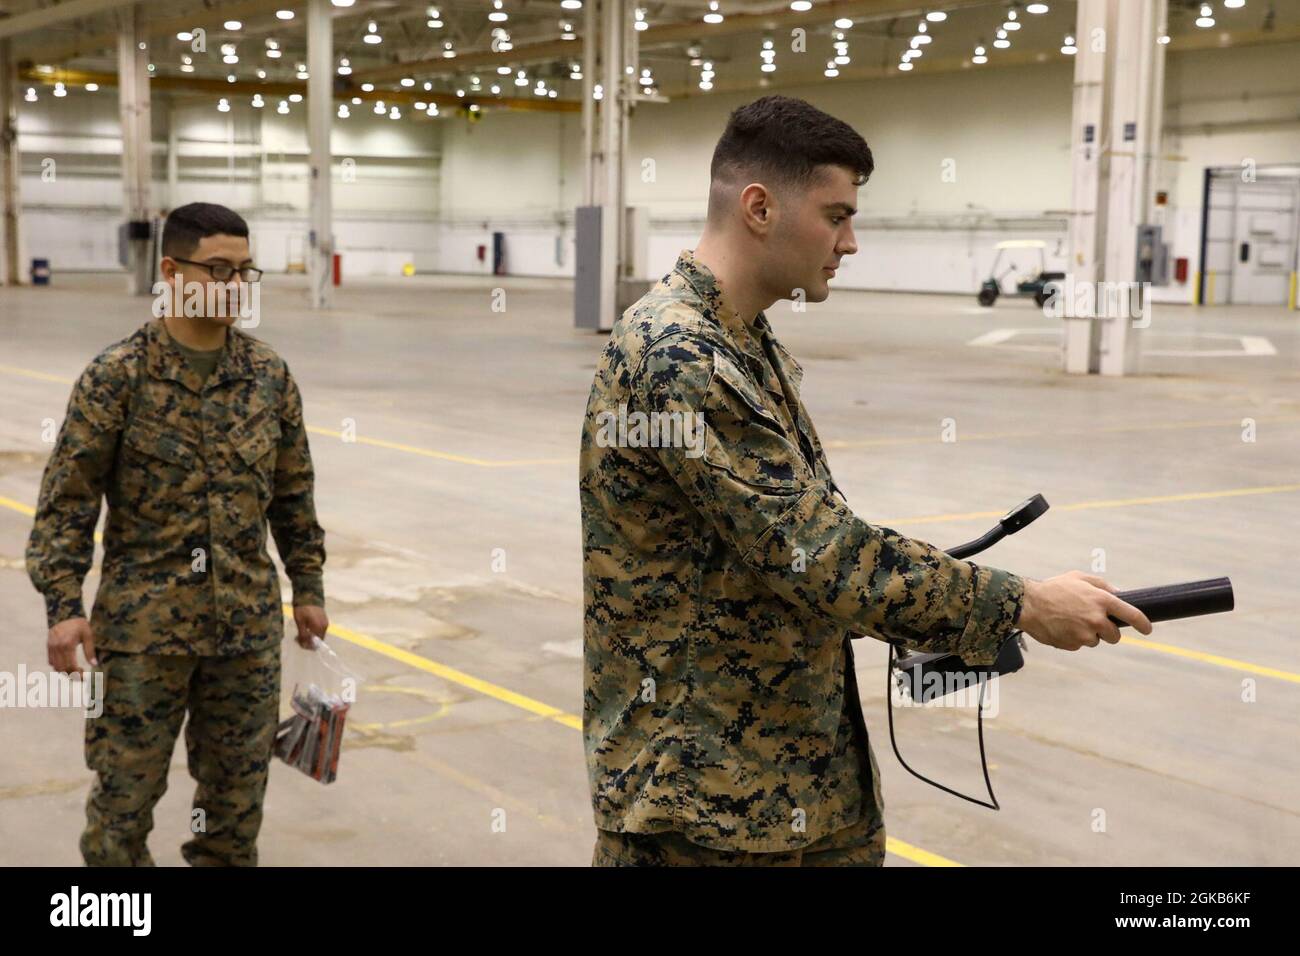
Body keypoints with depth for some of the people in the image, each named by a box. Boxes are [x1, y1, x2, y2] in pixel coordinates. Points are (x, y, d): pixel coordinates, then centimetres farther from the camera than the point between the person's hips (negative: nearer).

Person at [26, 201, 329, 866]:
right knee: (125, 786, 4)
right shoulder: (116, 377, -8)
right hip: (143, 623, -3)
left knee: (238, 785, 12)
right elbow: (66, 500, -6)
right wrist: (63, 606, -13)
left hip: (248, 624, 3)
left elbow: (293, 492, 12)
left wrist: (307, 587, 13)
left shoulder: (269, 375, 4)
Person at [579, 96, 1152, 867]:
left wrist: (923, 598, 4)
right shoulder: (676, 358, -22)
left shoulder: (753, 345, 10)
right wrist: (1023, 605, -17)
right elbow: (818, 553, -25)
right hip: (702, 781, -9)